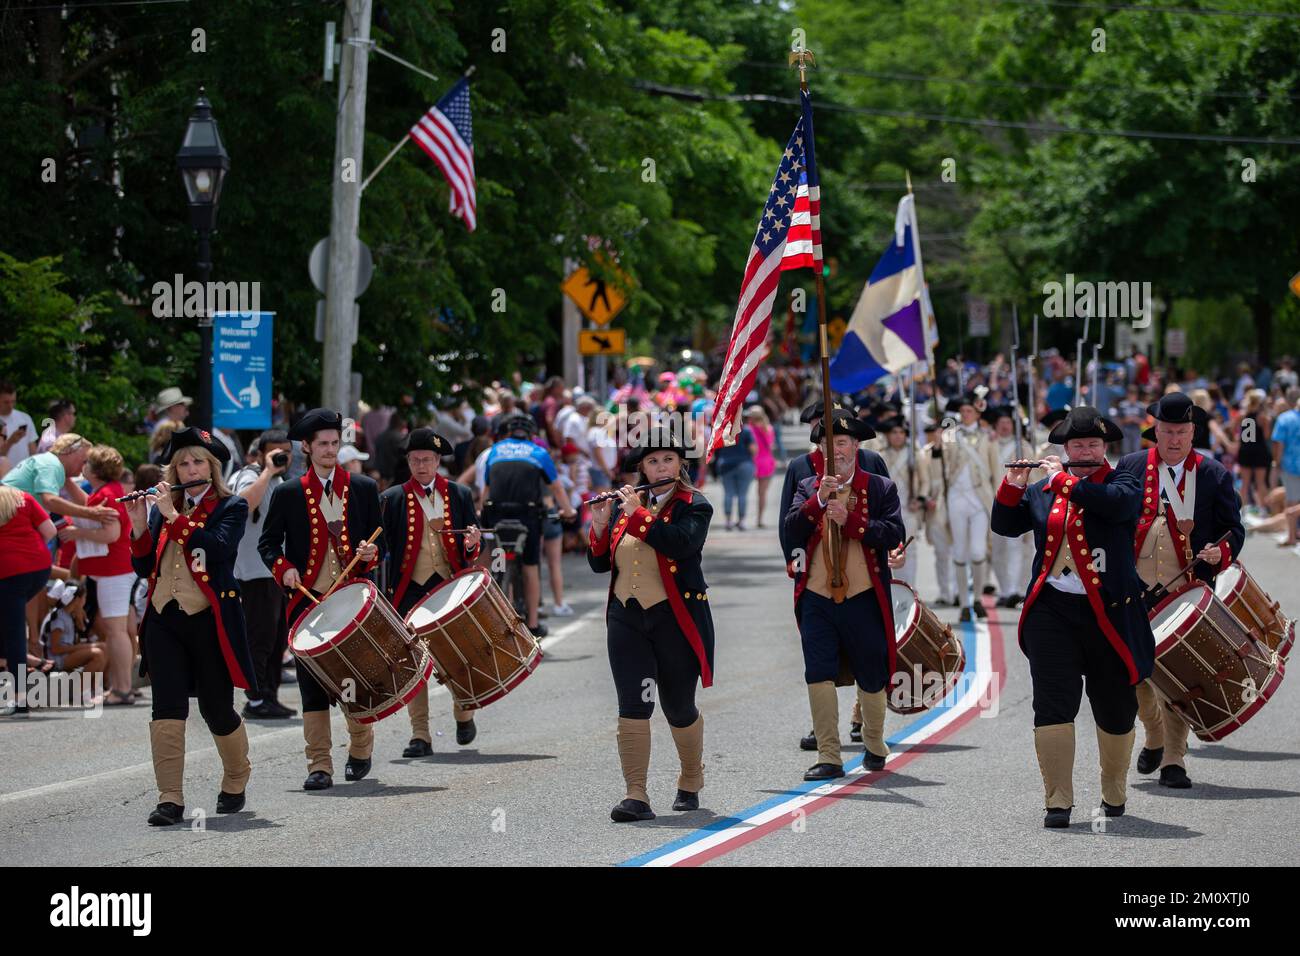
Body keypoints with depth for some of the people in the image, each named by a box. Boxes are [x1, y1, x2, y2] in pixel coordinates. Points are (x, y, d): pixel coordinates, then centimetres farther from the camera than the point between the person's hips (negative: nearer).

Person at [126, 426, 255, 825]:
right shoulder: (161, 506, 14)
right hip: (164, 619, 3)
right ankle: (170, 799, -8)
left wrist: (174, 516, -16)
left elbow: (219, 547, -17)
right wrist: (139, 525, -4)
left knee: (216, 708, 5)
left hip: (209, 619, -3)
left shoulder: (231, 507, 2)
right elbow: (144, 567, 10)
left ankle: (236, 781, 29)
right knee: (167, 708, -7)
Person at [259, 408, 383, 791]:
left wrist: (370, 553, -10)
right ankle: (319, 765, -1)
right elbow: (268, 543, 10)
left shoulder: (364, 489, 8)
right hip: (308, 598, -1)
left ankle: (360, 750, 27)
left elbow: (378, 539, 12)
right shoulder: (288, 494, 5)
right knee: (312, 683, -3)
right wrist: (283, 568, -8)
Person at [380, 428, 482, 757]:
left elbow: (471, 549, 12)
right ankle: (420, 736, 2)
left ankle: (464, 715, 29)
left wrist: (472, 544, -11)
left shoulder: (460, 495, 9)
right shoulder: (392, 499, 4)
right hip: (411, 591, -1)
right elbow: (383, 545, 2)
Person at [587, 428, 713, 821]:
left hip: (675, 617, -3)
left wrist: (637, 514, -20)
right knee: (633, 704, -9)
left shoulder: (694, 506, -2)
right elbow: (600, 564, 9)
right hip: (626, 617, 3)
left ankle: (691, 781, 32)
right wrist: (599, 524, -7)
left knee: (678, 707, 9)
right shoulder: (624, 506, 11)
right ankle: (635, 796, -11)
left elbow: (681, 543, -23)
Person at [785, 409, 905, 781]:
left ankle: (875, 746, 31)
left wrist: (849, 520, -20)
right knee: (819, 676, -6)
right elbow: (791, 533, -5)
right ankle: (828, 758, -3)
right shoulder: (808, 488, 9)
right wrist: (818, 501, -19)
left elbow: (894, 535, -10)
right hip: (816, 597, 1)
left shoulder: (881, 488, 2)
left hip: (863, 598, -1)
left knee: (871, 677, 10)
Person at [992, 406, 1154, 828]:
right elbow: (1005, 526, 11)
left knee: (1115, 709, 10)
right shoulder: (1041, 491, 12)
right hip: (1053, 611, 2)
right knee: (1053, 706, -8)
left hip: (1110, 614, -1)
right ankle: (1058, 801, -7)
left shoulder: (1123, 484, 1)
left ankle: (1114, 794, 29)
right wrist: (1012, 485, -4)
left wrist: (1063, 479, -15)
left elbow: (1117, 502, -21)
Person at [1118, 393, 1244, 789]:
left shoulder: (1214, 475, 5)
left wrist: (1221, 551, -15)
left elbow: (1234, 529, 7)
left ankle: (1173, 760, -1)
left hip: (1187, 592, -2)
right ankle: (1155, 738, 30)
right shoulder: (1130, 467, 8)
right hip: (1135, 591, 2)